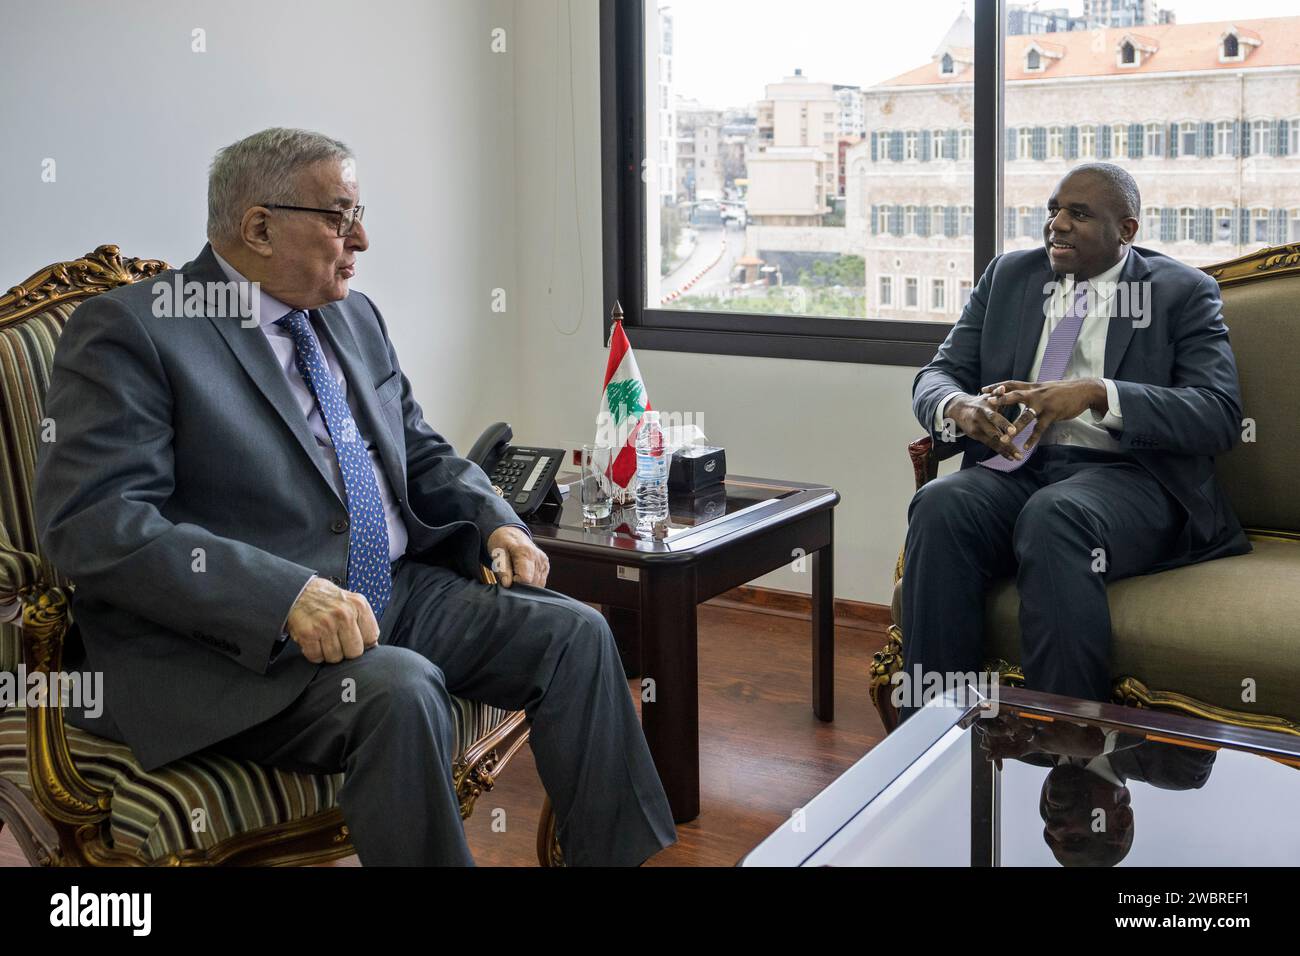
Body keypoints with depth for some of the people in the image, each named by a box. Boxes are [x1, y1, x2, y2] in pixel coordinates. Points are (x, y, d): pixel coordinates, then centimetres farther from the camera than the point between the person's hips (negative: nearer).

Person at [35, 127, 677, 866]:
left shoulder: (356, 318, 14)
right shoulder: (131, 330, -8)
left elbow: (423, 454, 22)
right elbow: (93, 521, -19)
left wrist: (496, 523, 0)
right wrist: (287, 595, -29)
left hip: (399, 590, 8)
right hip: (241, 637, -7)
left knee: (574, 632, -8)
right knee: (399, 689, -33)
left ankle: (622, 855, 3)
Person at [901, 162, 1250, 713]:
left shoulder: (1182, 292, 6)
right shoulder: (1009, 275, 18)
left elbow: (1220, 414, -7)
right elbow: (938, 374, 12)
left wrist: (1096, 393, -23)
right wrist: (957, 407, -16)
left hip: (1127, 475, -3)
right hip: (1016, 466, 3)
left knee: (1054, 515, -37)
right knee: (940, 506, -30)